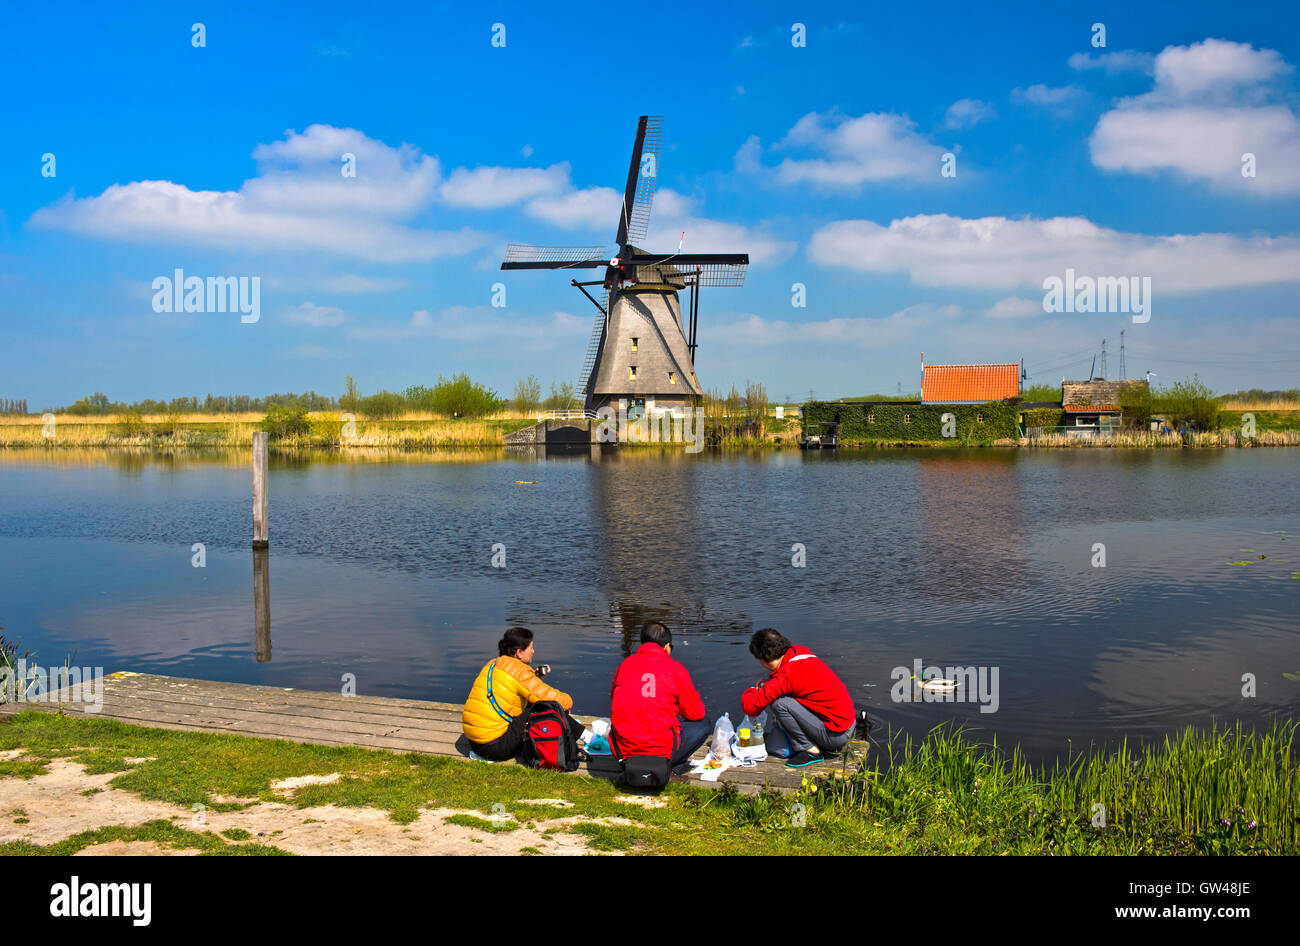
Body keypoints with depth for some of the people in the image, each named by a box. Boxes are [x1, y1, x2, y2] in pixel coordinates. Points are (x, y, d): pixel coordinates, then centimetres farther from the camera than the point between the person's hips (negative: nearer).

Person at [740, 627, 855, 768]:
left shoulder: (787, 675, -23)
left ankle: (811, 750, -6)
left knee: (778, 703, -19)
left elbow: (750, 707, -21)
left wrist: (752, 691, 2)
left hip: (836, 735, -9)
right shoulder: (801, 651, 1)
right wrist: (768, 684, 11)